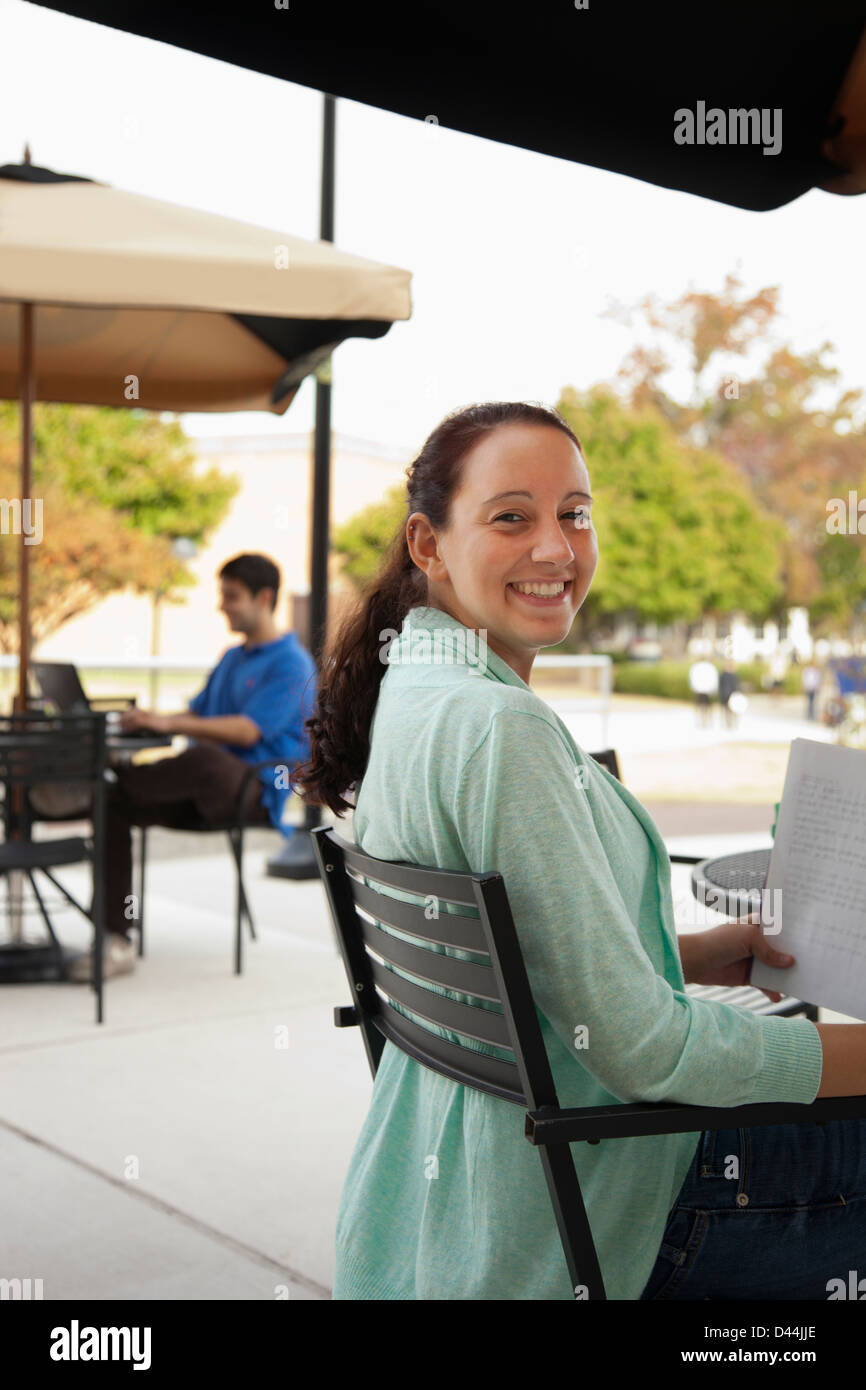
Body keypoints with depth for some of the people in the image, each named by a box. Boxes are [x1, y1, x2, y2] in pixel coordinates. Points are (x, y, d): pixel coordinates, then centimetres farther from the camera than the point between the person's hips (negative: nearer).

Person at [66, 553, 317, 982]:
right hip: (204, 792, 8)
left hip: (258, 791, -8)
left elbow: (247, 731, -18)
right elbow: (196, 716, 25)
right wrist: (149, 719, 4)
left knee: (206, 759, -42)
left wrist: (169, 723, -25)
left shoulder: (291, 664, -4)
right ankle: (117, 941, -17)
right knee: (113, 804, -14)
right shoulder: (231, 659, 25)